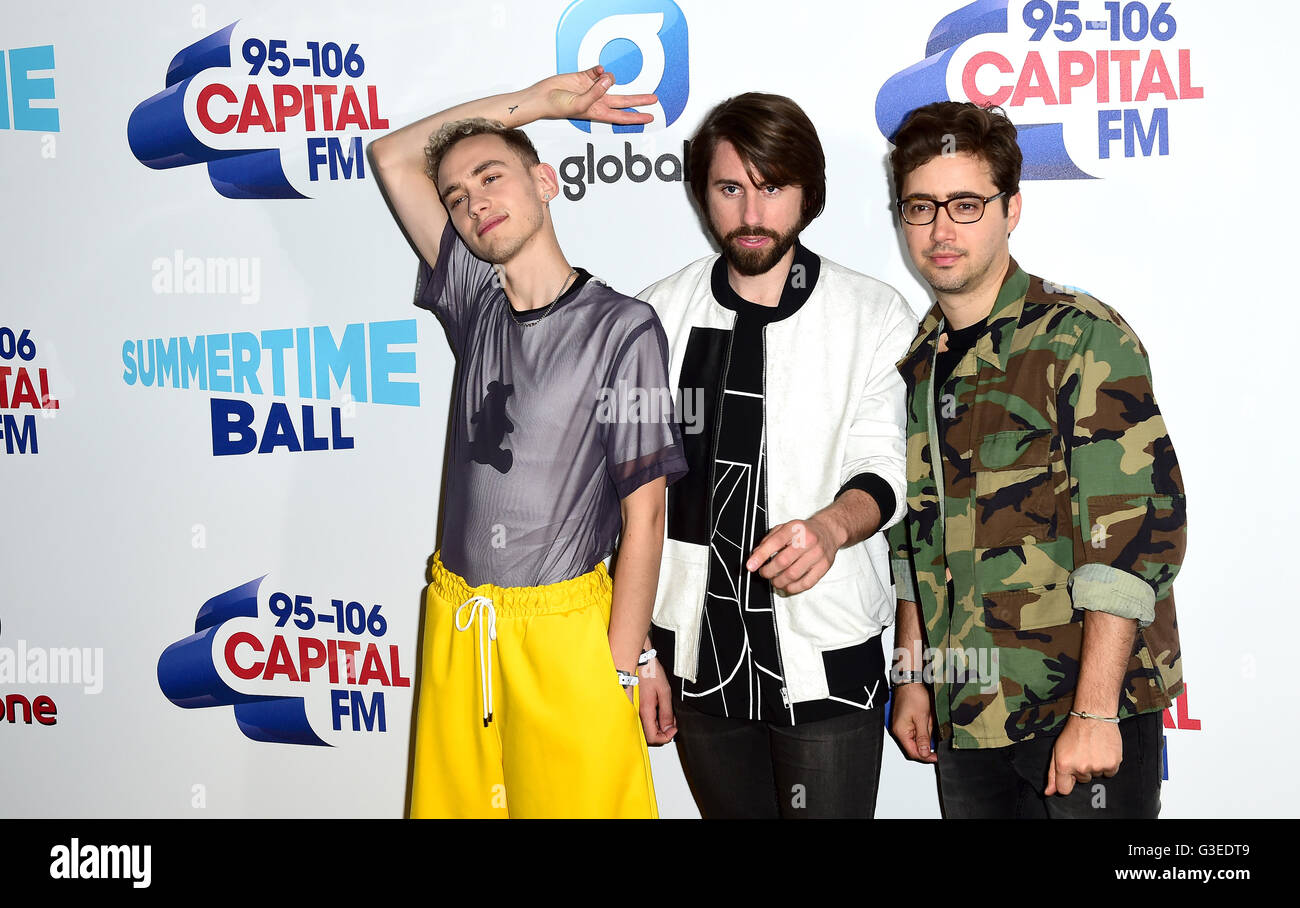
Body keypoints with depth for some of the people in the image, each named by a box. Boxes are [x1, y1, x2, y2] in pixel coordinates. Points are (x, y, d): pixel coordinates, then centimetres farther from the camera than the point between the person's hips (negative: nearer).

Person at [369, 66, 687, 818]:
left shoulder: (622, 327, -9)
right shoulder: (476, 301, 5)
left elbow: (644, 515, -8)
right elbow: (392, 157, 14)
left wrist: (617, 675, -10)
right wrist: (534, 101, 9)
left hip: (563, 631, -5)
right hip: (455, 621, 5)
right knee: (453, 799, 11)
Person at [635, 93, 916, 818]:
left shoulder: (874, 315, -3)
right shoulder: (659, 316, 2)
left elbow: (882, 467, -6)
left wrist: (830, 525, -30)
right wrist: (640, 651, 5)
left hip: (828, 663, -2)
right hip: (698, 657, 2)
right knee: (731, 811, 15)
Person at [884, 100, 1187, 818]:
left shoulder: (1082, 339, -9)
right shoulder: (913, 363, 9)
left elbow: (1137, 525, -16)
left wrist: (1094, 712, -19)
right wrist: (912, 680, 12)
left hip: (1084, 705, -5)